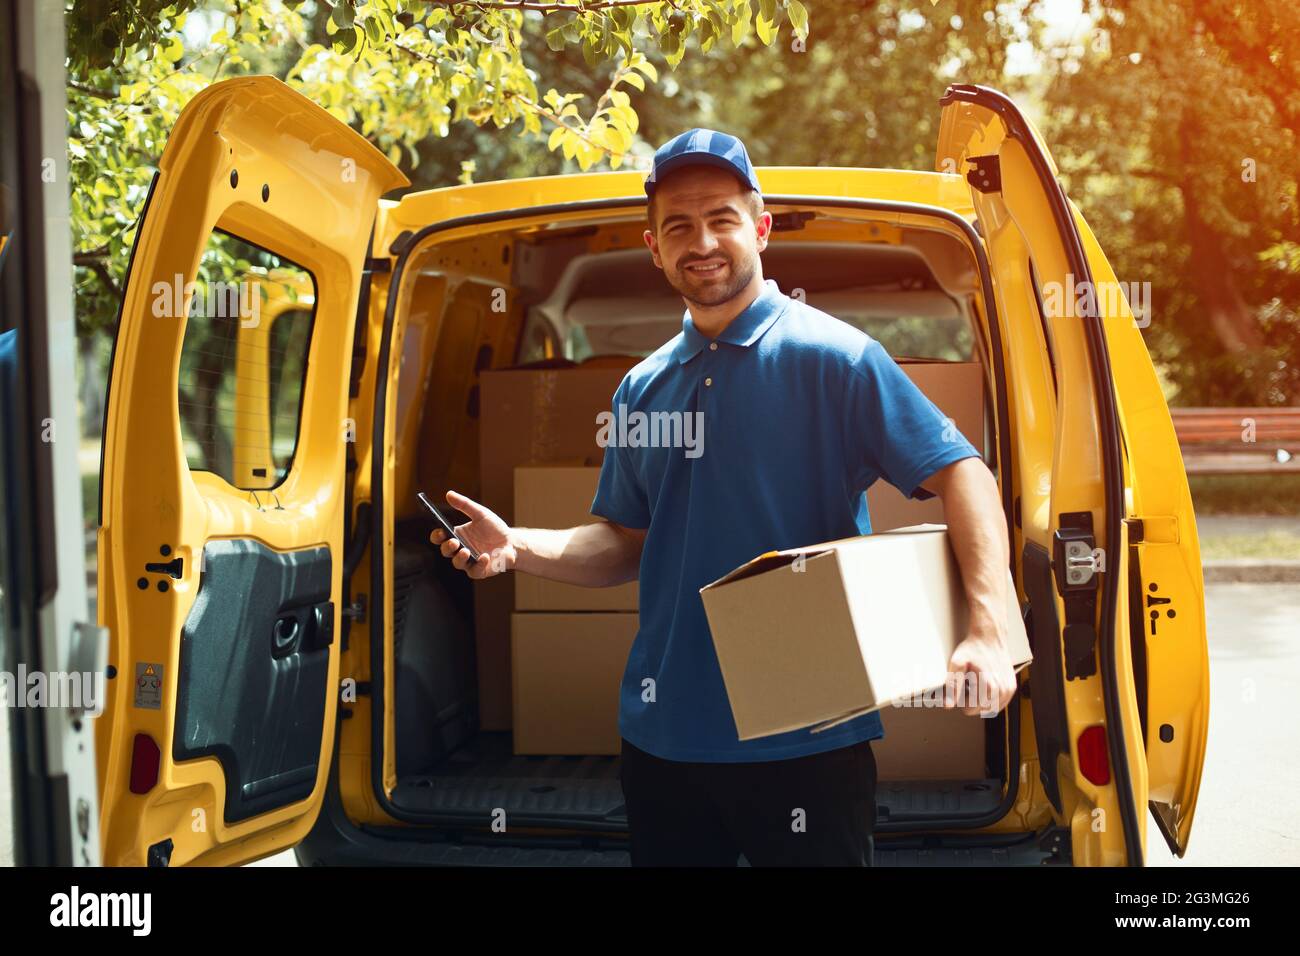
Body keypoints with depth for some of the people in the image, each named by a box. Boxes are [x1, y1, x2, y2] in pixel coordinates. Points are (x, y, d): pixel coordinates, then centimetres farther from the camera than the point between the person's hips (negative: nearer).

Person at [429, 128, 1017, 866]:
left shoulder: (832, 356, -8)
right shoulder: (642, 387, 10)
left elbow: (961, 474, -13)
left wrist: (987, 631, -26)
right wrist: (518, 549, -2)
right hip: (663, 735, 6)